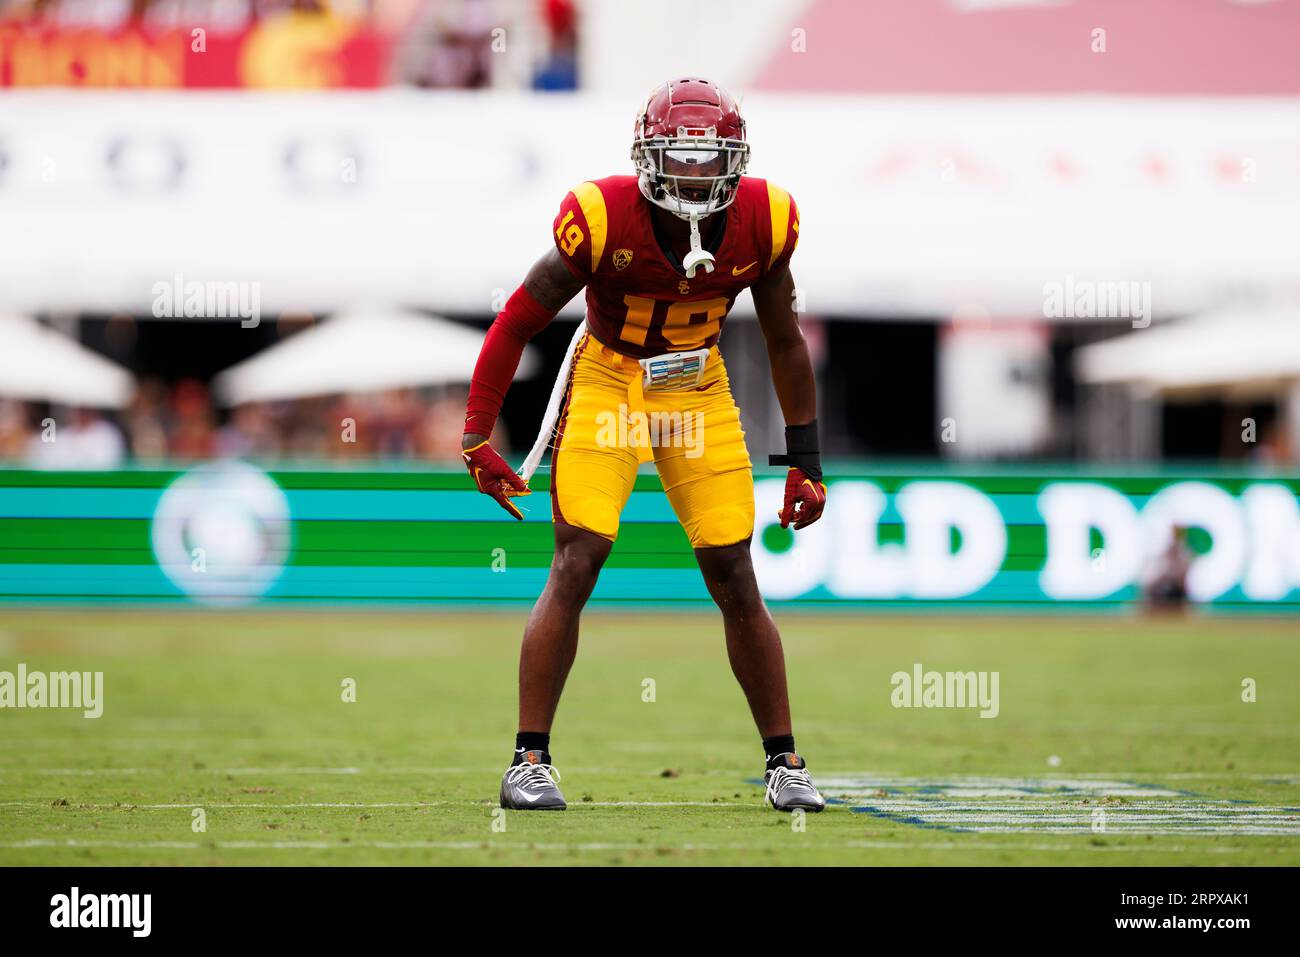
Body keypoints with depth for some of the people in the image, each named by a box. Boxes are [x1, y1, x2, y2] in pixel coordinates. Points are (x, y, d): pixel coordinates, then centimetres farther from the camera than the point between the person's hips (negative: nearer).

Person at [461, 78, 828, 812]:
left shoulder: (763, 223, -13)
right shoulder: (602, 220, -23)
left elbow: (785, 343, 3)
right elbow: (518, 325, -12)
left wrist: (805, 459, 3)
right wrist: (478, 439, -13)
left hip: (699, 392, 3)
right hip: (608, 385, -3)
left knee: (736, 581, 1)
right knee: (576, 570, -12)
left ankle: (785, 763, 12)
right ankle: (530, 761, -5)